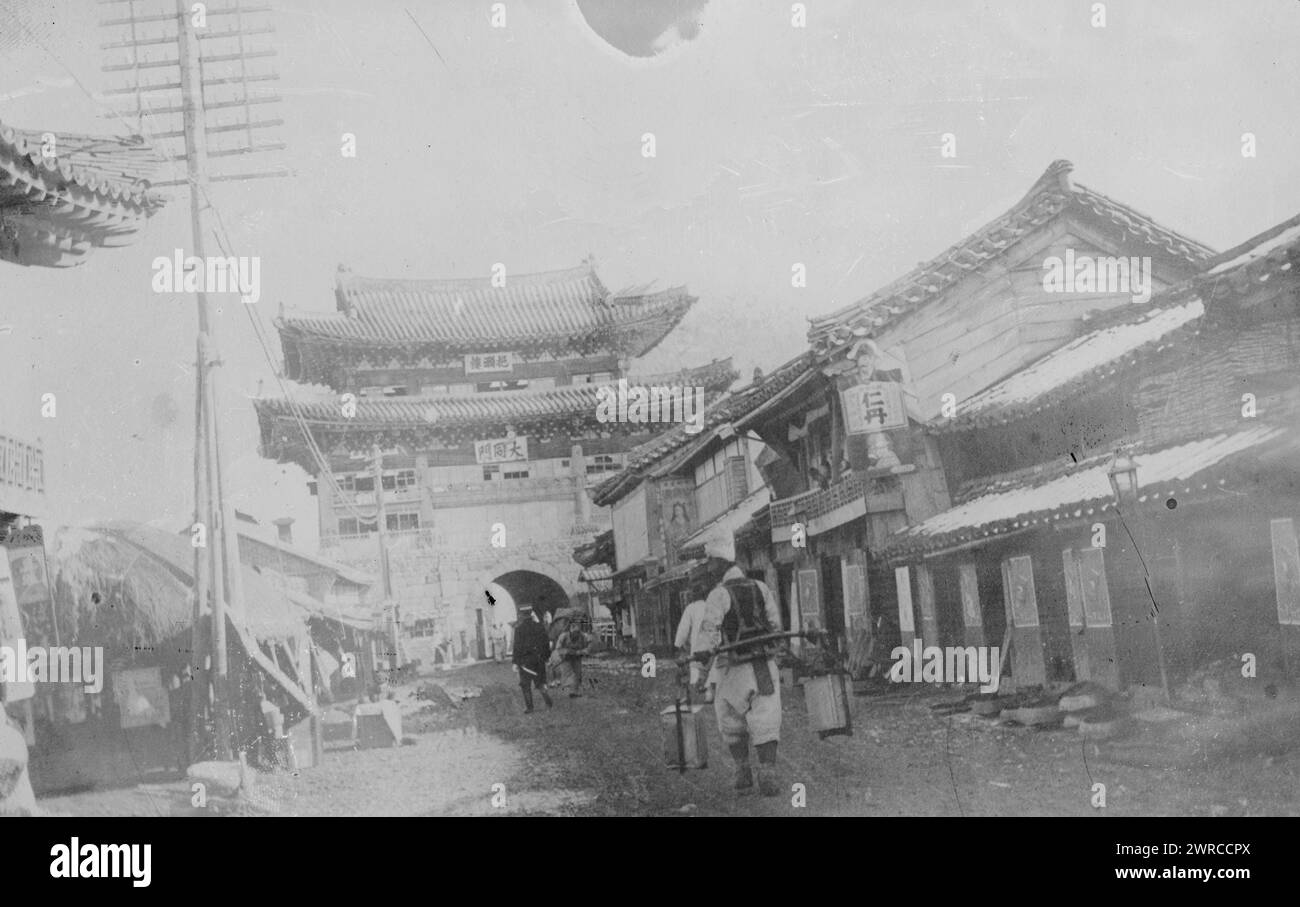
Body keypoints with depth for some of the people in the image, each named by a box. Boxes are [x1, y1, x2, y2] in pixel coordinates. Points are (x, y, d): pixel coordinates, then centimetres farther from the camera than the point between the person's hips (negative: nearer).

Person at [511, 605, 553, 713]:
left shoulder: (519, 628, -9)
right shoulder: (540, 627, 3)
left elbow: (517, 647, -11)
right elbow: (546, 644, 6)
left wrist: (515, 662, -8)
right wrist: (546, 658, 14)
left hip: (524, 660, -3)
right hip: (539, 659, 4)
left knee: (525, 685, 6)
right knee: (540, 681, 15)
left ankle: (528, 706, 4)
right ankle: (548, 701, -1)